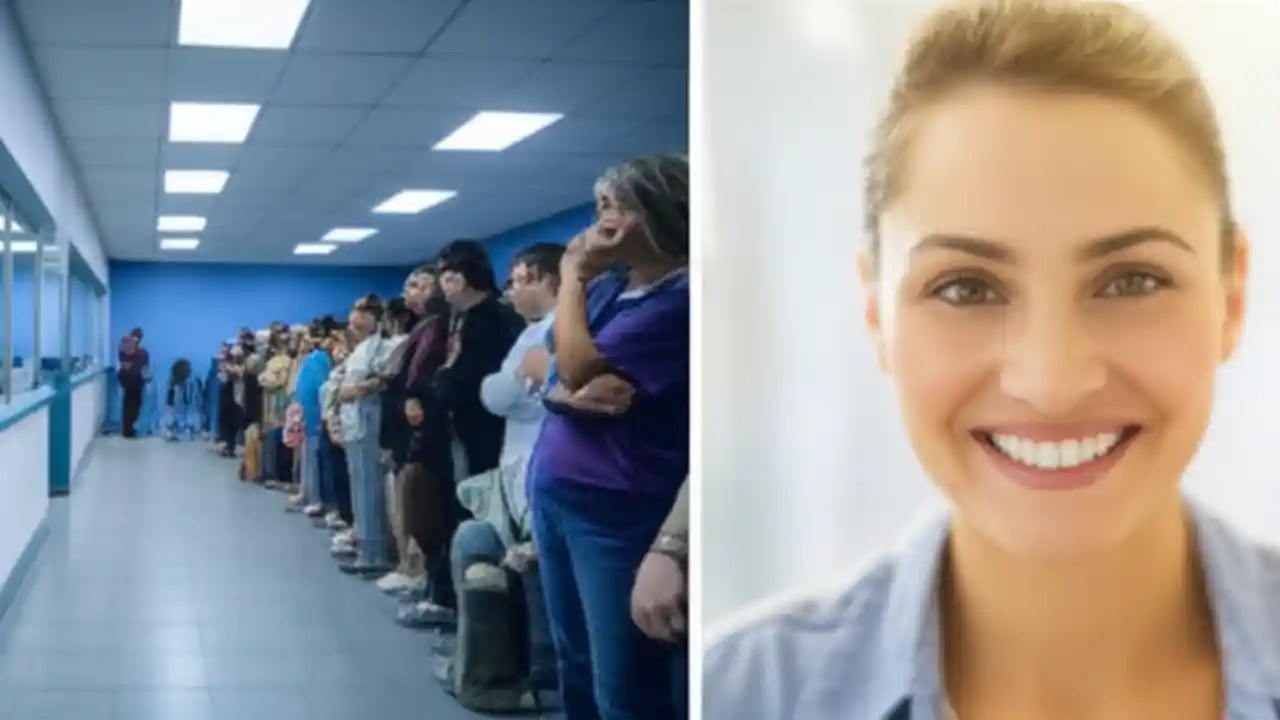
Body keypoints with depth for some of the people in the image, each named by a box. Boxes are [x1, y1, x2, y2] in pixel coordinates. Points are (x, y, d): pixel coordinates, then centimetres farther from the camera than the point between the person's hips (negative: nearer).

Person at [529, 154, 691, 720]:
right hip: (552, 492, 9)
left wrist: (572, 275, -5)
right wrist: (571, 395, -13)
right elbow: (558, 383, 11)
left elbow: (578, 368, -16)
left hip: (618, 508, -9)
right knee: (575, 666, 18)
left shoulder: (679, 299, -14)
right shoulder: (605, 287, 11)